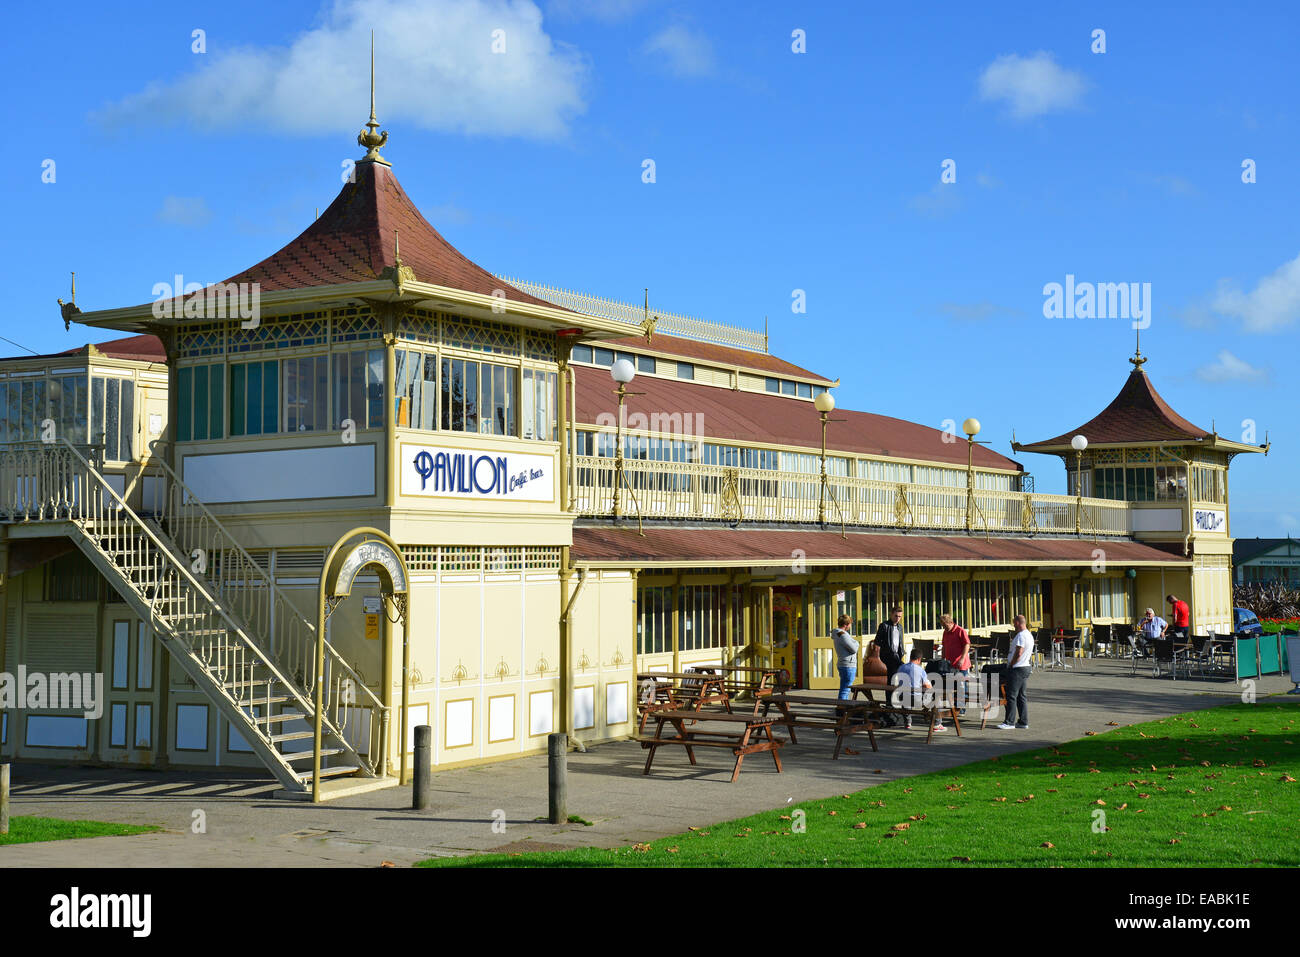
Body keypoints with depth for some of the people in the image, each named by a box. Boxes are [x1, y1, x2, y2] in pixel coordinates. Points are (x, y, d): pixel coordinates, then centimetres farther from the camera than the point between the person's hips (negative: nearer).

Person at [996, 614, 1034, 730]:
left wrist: (1010, 666, -12)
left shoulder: (1021, 635, -16)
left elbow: (1018, 653, -21)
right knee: (1021, 696, 12)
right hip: (1025, 667, 10)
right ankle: (1023, 722, 13)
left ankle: (1010, 722, -7)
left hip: (1017, 668, -10)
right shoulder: (1029, 635, 16)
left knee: (1011, 696, -7)